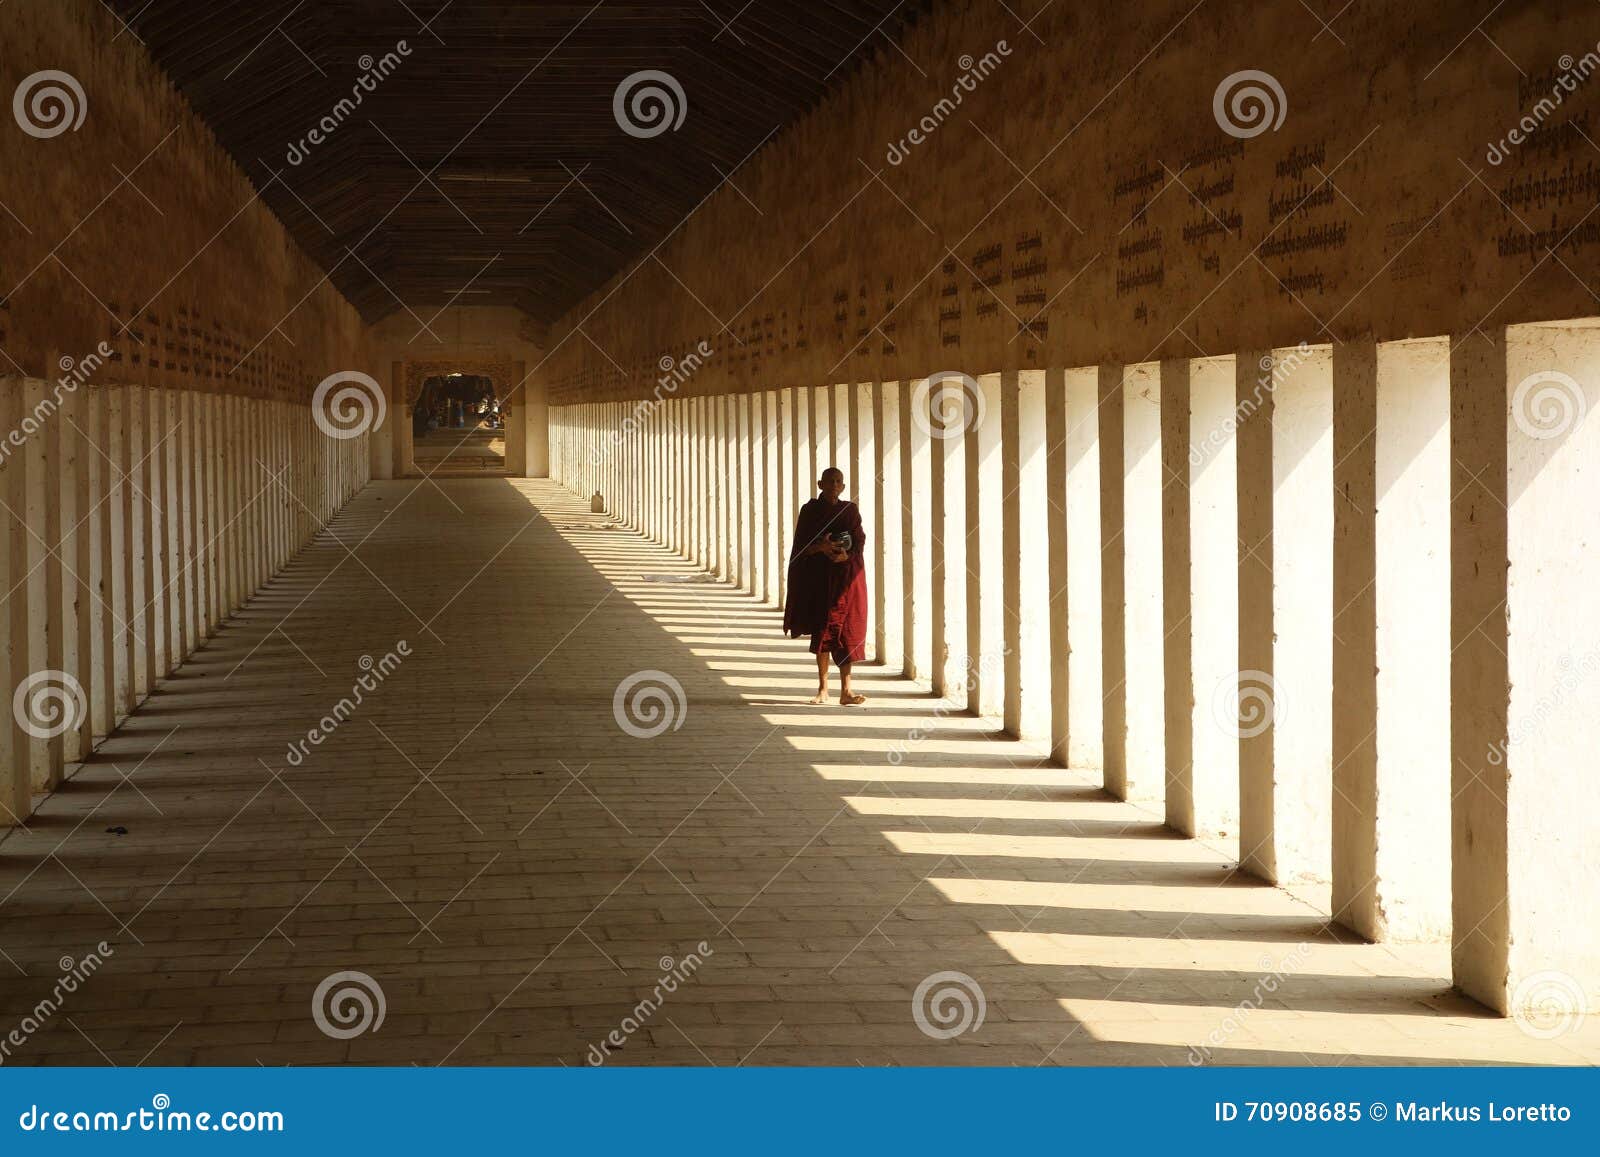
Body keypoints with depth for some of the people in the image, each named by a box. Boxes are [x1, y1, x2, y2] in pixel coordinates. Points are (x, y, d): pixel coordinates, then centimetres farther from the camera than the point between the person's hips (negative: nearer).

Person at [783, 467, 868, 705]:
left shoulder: (851, 510, 7)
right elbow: (800, 547, 1)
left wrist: (846, 555, -17)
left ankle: (846, 690, -7)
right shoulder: (809, 511, 3)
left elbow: (859, 543, 4)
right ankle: (823, 688, 9)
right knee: (822, 631, 1)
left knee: (847, 633, -6)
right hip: (818, 577, 0)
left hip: (847, 576, 0)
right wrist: (820, 547, -19)